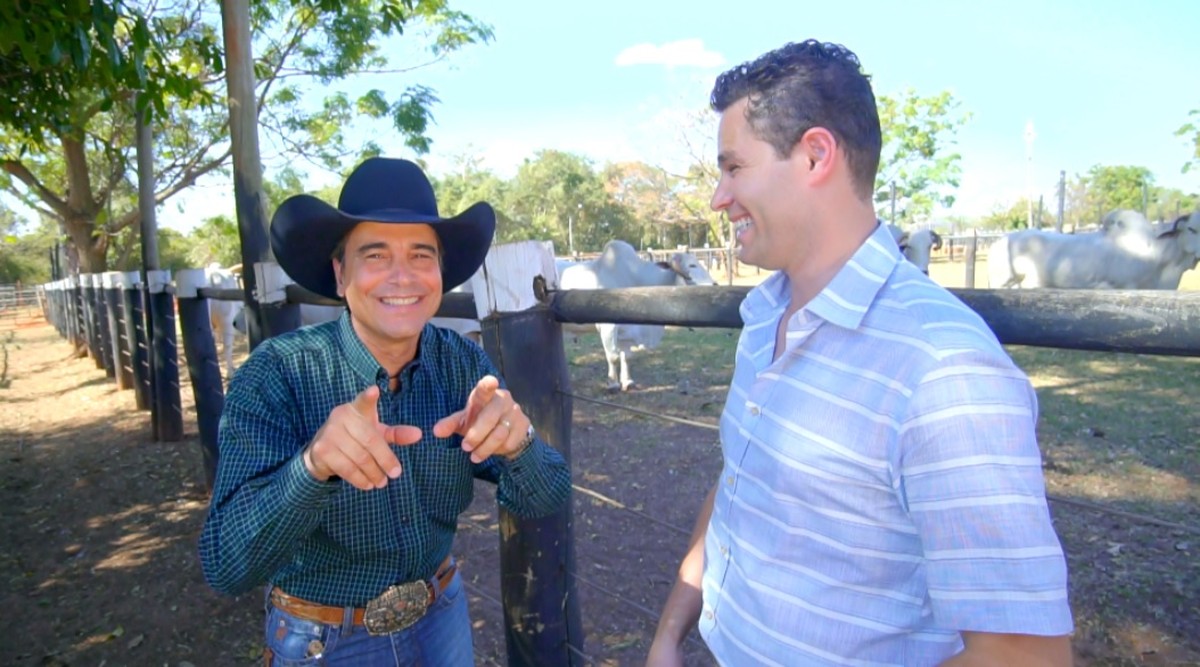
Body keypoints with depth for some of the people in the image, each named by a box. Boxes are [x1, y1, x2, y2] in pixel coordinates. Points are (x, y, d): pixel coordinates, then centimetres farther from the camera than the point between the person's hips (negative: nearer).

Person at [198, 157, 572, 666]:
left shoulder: (463, 364, -14)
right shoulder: (276, 374, -23)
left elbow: (543, 500, -14)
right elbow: (225, 566, -27)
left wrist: (516, 441, -36)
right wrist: (313, 465, -45)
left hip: (441, 615, 3)